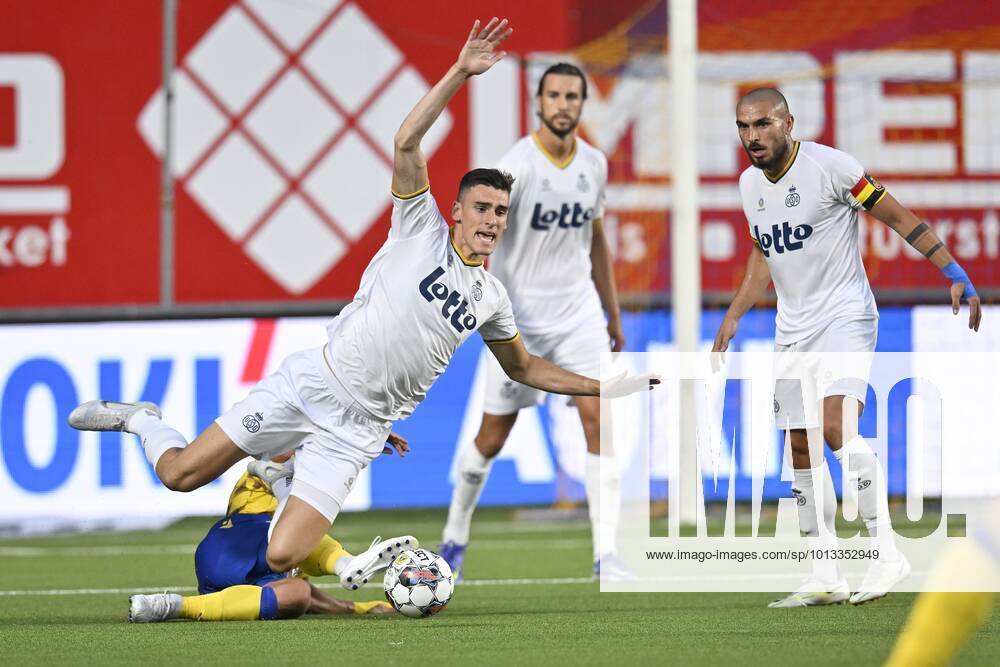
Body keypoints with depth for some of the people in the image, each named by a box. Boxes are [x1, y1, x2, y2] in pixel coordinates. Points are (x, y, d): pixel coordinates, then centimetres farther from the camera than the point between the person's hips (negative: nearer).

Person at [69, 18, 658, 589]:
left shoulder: (492, 298, 12)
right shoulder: (423, 229, -1)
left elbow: (524, 368, 28)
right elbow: (408, 142, -14)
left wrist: (606, 388, 19)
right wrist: (461, 73, -24)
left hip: (356, 432, 2)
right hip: (312, 386, -2)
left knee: (282, 560, -16)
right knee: (180, 474, -6)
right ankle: (140, 419, 26)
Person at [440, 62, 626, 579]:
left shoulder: (593, 164, 4)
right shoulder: (518, 165, -14)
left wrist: (613, 315, 22)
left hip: (579, 313, 4)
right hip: (519, 317, -4)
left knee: (598, 419, -11)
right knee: (493, 435, 5)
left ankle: (606, 551, -11)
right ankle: (455, 537, 27)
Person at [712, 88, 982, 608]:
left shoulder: (829, 166, -14)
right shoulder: (749, 184, 7)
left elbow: (897, 217, -9)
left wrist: (955, 275, -13)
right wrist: (732, 319, 22)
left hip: (845, 316, -7)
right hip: (792, 328, 7)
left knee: (835, 425, -26)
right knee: (803, 452, 4)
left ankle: (887, 553, -23)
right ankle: (825, 578, 10)